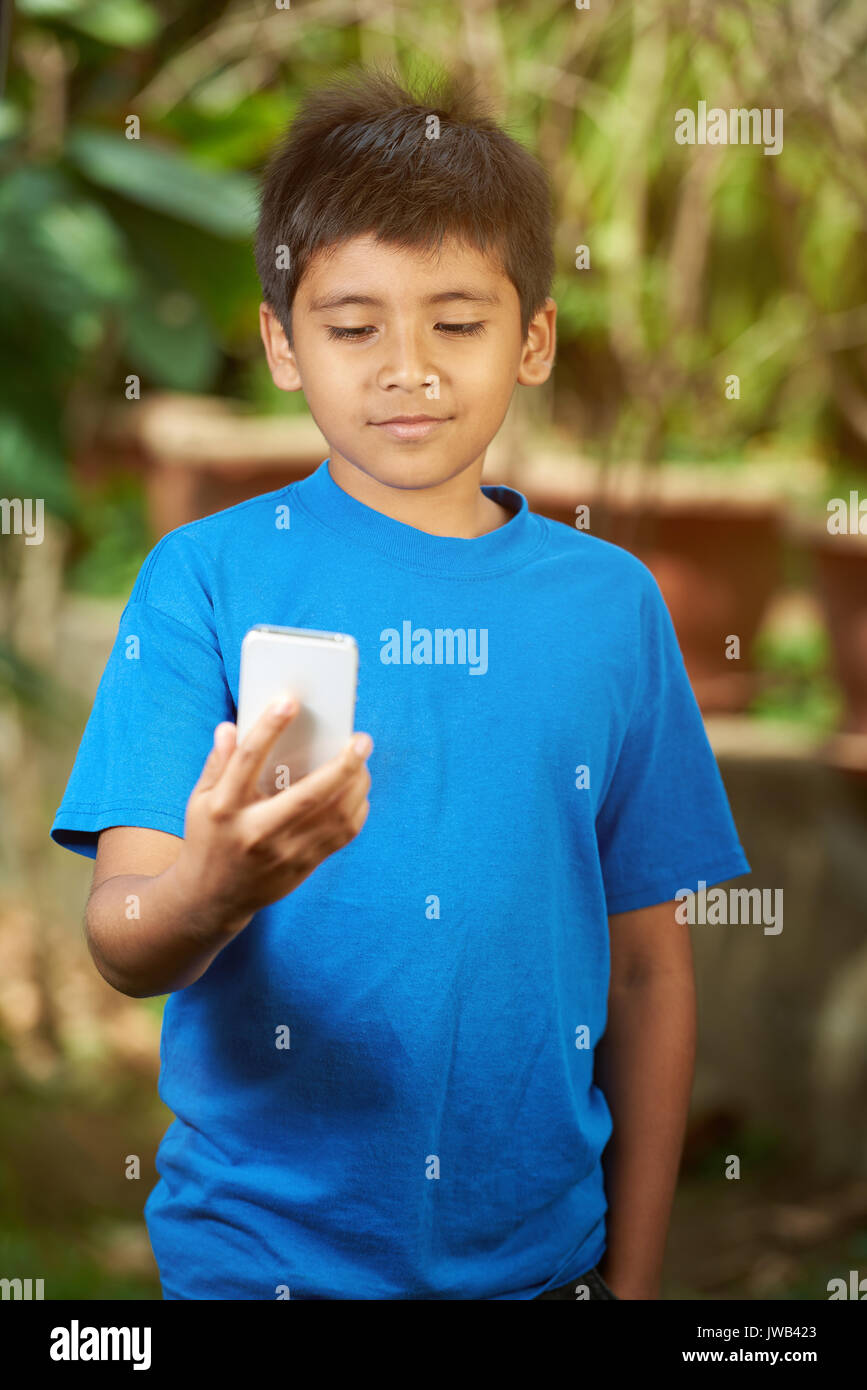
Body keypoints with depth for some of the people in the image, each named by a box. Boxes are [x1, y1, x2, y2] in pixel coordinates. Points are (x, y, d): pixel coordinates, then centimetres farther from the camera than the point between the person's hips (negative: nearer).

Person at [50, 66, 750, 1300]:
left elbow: (648, 965, 5)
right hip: (259, 1245, -2)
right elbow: (125, 947, -14)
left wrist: (635, 1272, 5)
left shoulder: (612, 604, 1)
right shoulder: (207, 576, -7)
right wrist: (213, 888, -35)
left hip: (536, 1249, 2)